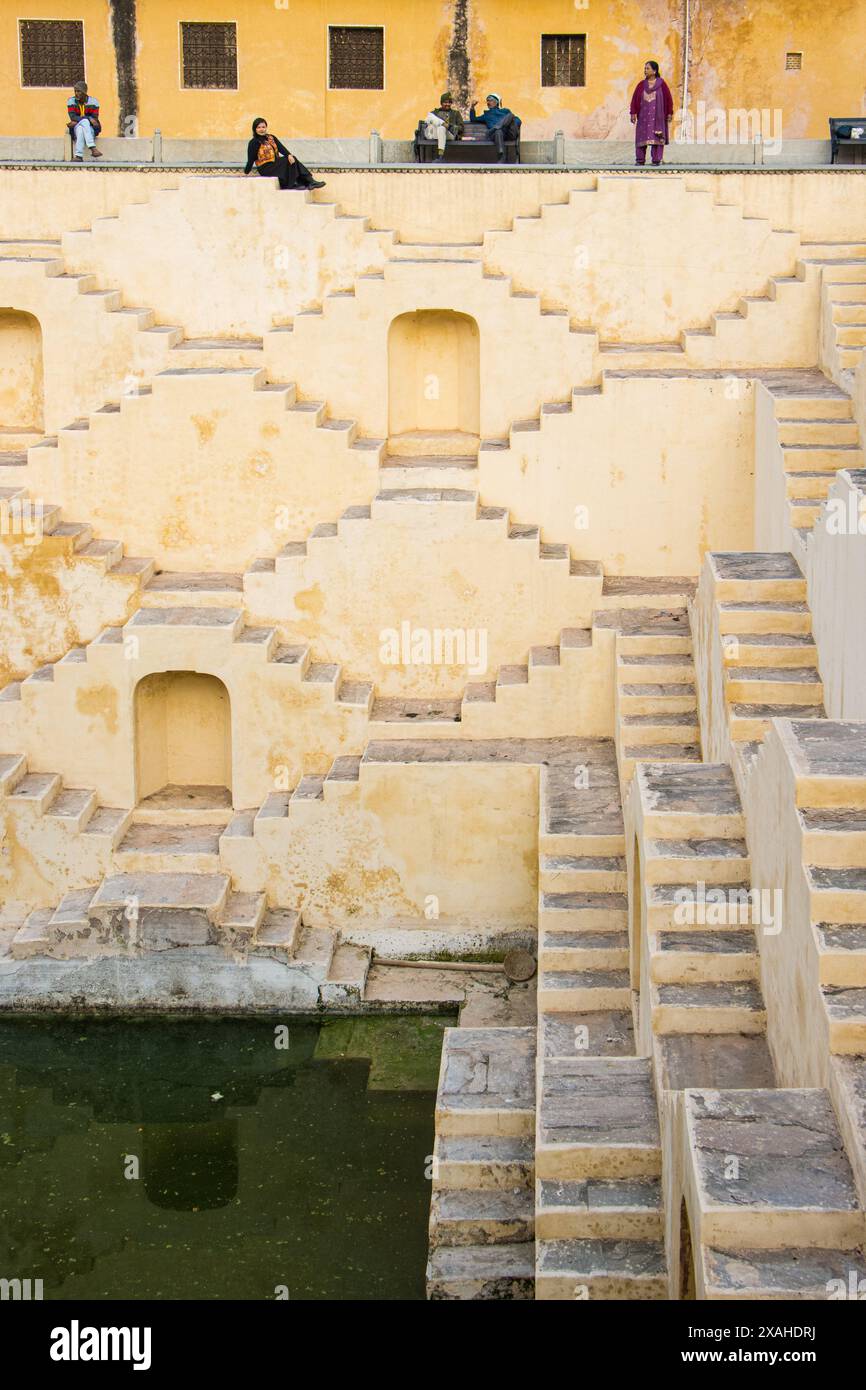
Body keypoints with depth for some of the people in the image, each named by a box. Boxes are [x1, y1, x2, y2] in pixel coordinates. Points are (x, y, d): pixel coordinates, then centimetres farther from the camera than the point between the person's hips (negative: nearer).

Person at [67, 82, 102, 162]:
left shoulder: (93, 101, -2)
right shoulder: (71, 101, 1)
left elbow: (95, 119, -8)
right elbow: (72, 117, -11)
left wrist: (77, 121, -16)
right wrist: (88, 119, -25)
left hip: (91, 128, 0)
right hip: (76, 128, 0)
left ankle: (78, 155, -43)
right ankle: (93, 148, -49)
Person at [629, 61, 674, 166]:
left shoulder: (662, 84, 0)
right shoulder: (641, 85, 7)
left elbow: (668, 98, 1)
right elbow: (635, 99, 6)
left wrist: (669, 113, -3)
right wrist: (633, 113, -3)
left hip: (657, 116, -2)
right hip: (644, 116, 2)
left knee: (657, 137, -4)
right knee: (642, 137, -3)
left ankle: (656, 160, -1)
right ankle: (640, 160, -1)